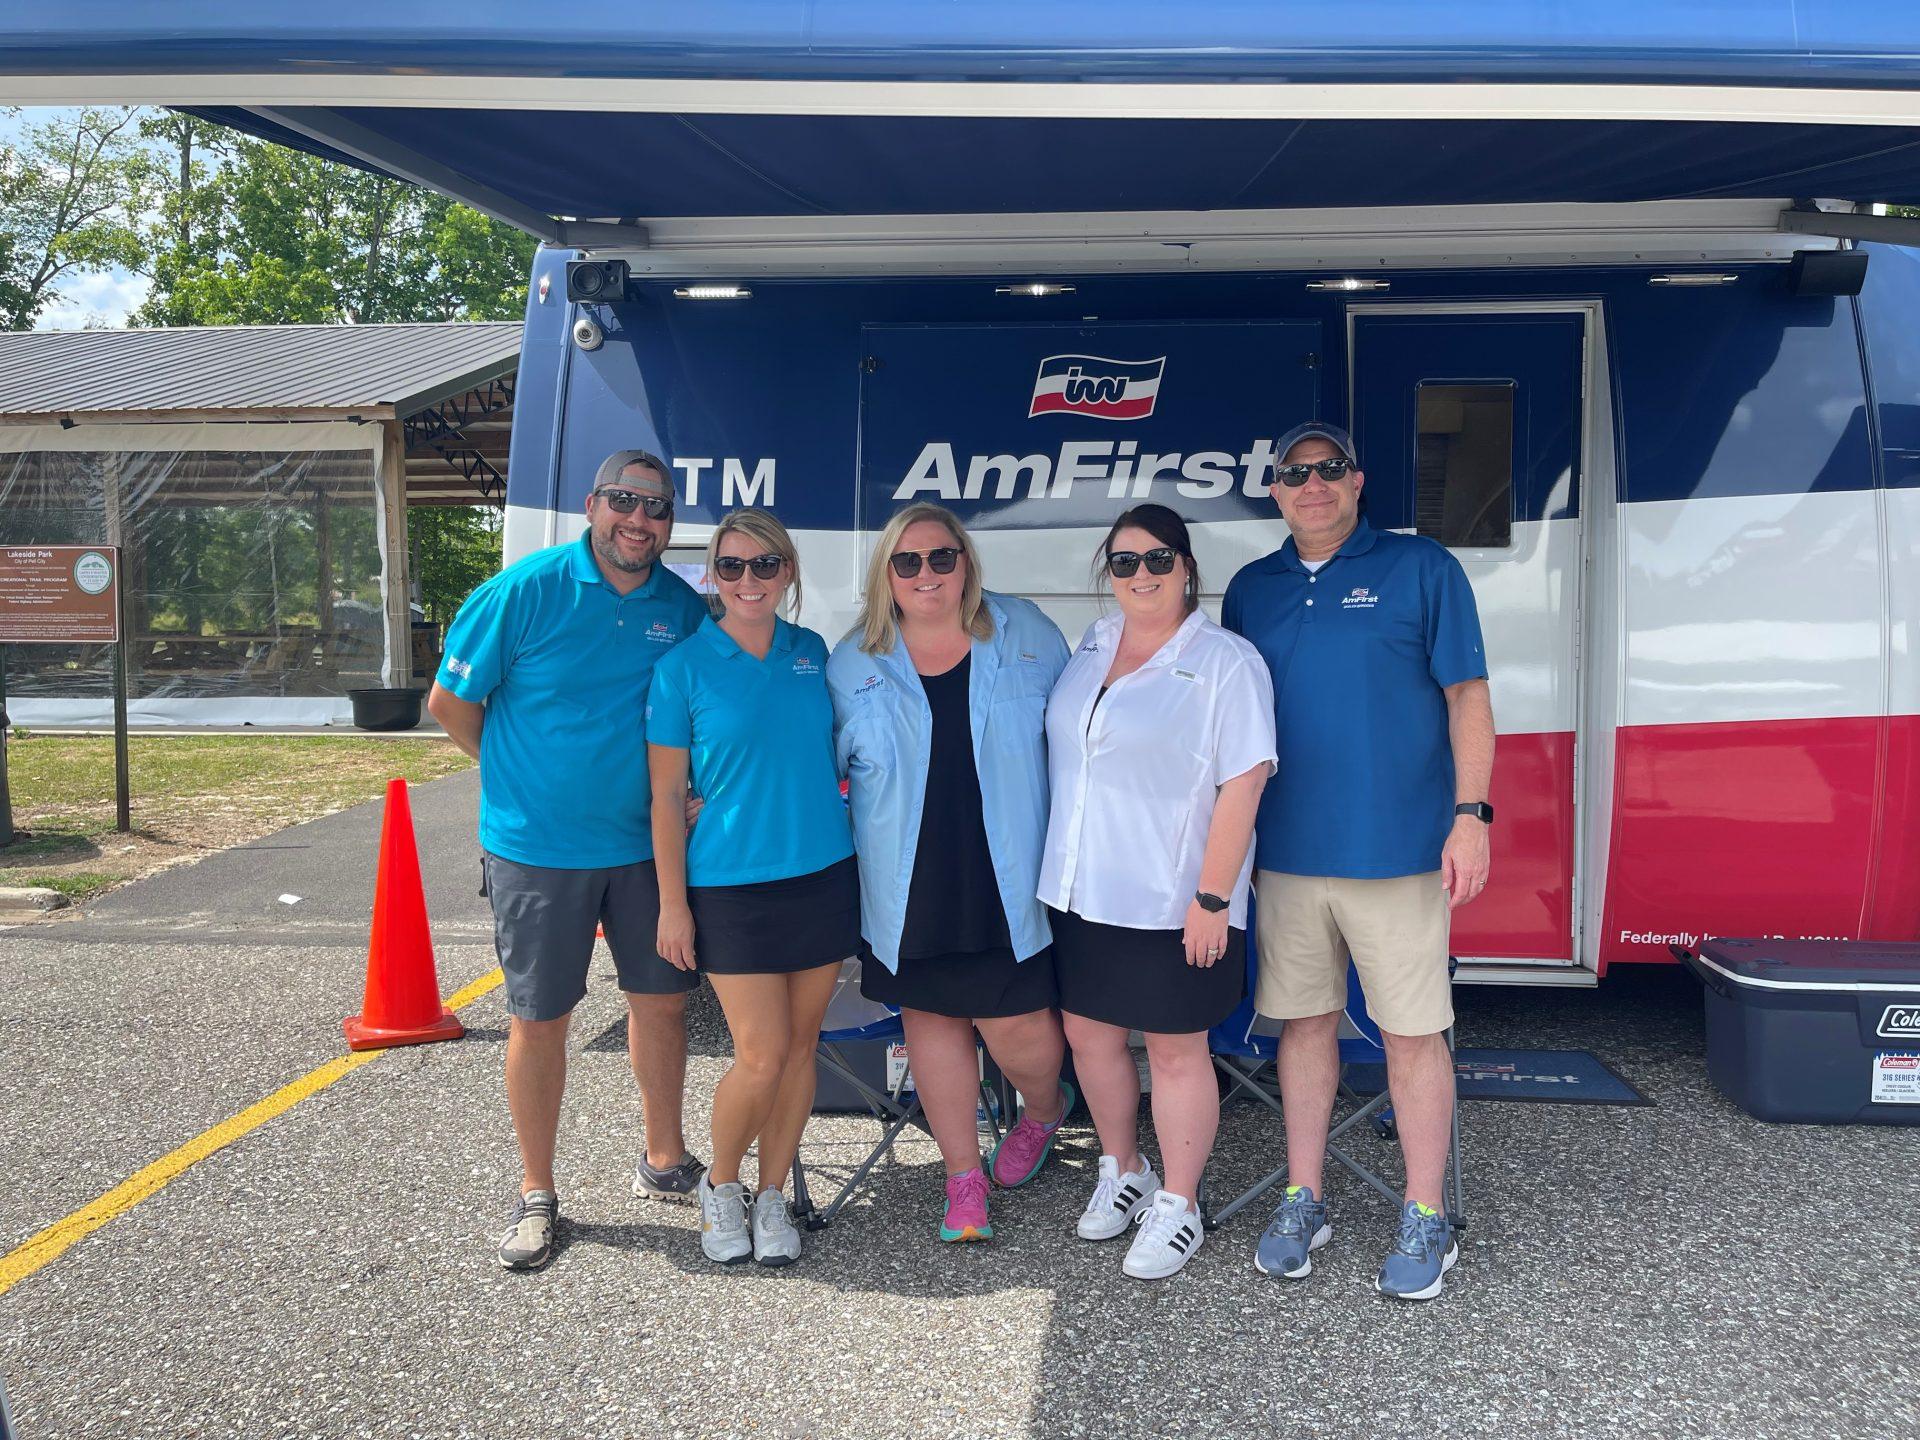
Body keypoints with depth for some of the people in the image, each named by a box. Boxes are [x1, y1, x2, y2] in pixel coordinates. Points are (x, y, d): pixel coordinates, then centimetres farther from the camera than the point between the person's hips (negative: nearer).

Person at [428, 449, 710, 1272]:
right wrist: (518, 777, 3)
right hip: (536, 847, -3)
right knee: (539, 1020, 6)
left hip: (644, 843, 3)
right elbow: (449, 702, -2)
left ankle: (664, 1161, 32)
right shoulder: (525, 590, -10)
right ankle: (536, 1195, 22)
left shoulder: (685, 610, 1)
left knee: (660, 999, 12)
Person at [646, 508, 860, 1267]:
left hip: (822, 877, 4)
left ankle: (772, 1194, 25)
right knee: (762, 1057, -5)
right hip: (731, 886, -4)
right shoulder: (685, 665, -6)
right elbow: (666, 794, -4)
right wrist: (673, 904, -6)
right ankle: (720, 1186, 21)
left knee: (800, 1047, 9)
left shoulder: (812, 652, 5)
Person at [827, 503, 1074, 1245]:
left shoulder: (1026, 635, 1)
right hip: (910, 890, 2)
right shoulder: (853, 663, 3)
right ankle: (963, 1177, 28)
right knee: (931, 1018, 10)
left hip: (1007, 881, -2)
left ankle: (1046, 1108, 34)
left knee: (1013, 1023, -3)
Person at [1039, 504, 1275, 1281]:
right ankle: (1122, 1172, 36)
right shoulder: (1093, 645, 10)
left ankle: (1177, 1205, 21)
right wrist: (1058, 874, 17)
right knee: (1089, 1036, 15)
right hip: (1081, 894, 7)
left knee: (1176, 1051, 5)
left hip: (1171, 904, -6)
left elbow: (1243, 784, -16)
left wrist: (1212, 899, -19)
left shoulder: (1225, 662, -12)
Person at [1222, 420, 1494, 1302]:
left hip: (1397, 851, -3)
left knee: (1412, 1033, 3)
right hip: (1286, 855, 4)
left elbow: (1467, 698, -2)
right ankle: (1303, 1202, 24)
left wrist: (1470, 814, -10)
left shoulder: (1421, 569, -1)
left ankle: (1426, 1221, 17)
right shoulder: (1252, 589, 11)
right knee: (1305, 1022, 11)